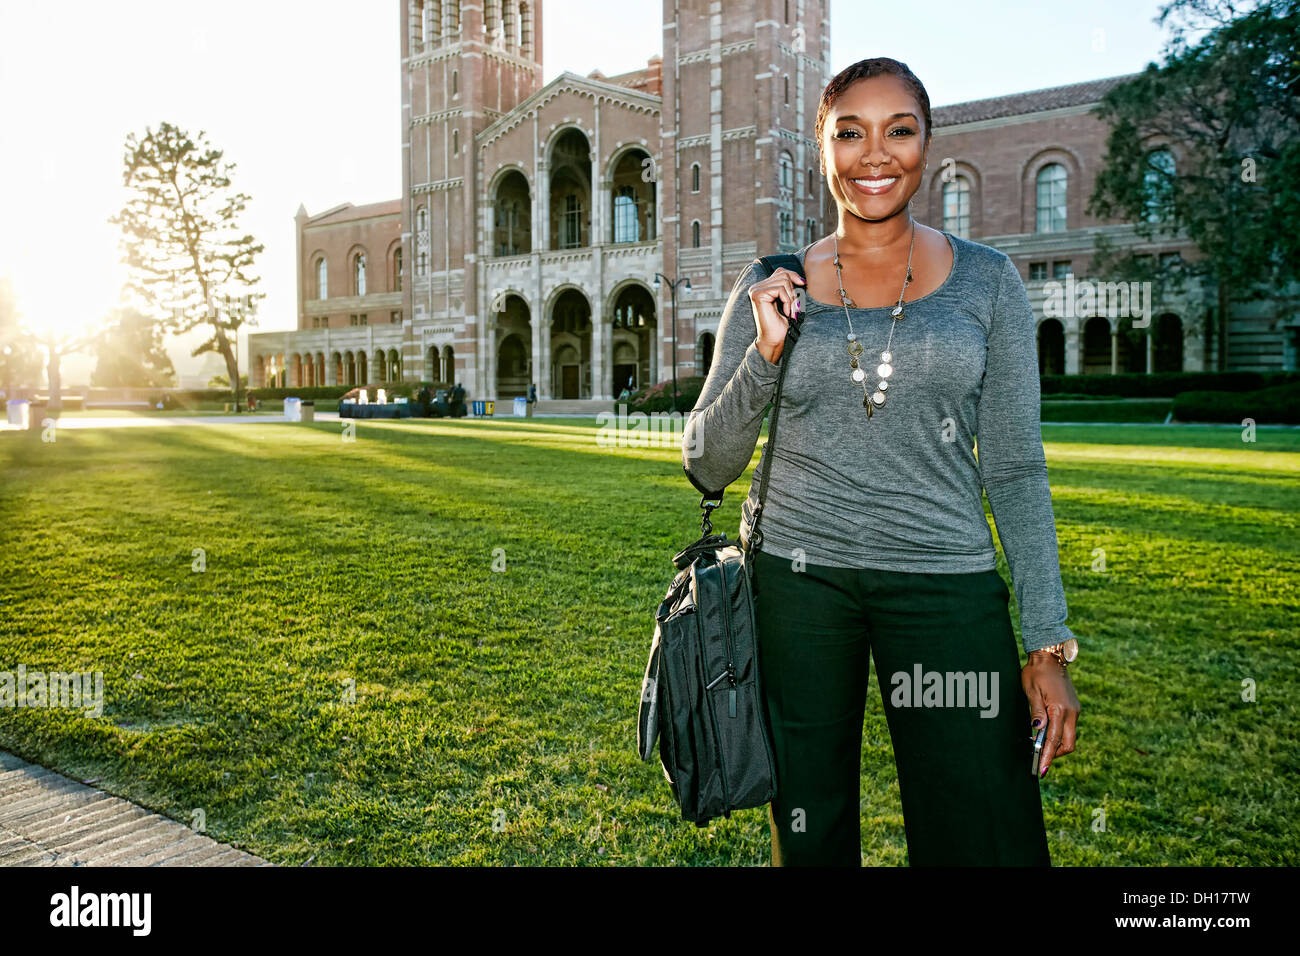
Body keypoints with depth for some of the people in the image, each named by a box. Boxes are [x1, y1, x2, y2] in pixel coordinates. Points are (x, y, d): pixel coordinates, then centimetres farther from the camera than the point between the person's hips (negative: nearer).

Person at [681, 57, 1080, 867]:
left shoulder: (986, 280, 3)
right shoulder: (772, 287, 3)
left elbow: (1015, 471, 2)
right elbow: (708, 467, 2)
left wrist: (1049, 646, -2)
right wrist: (766, 354, -13)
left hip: (945, 583, 0)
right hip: (796, 576, 1)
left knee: (988, 839, 1)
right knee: (809, 834, 12)